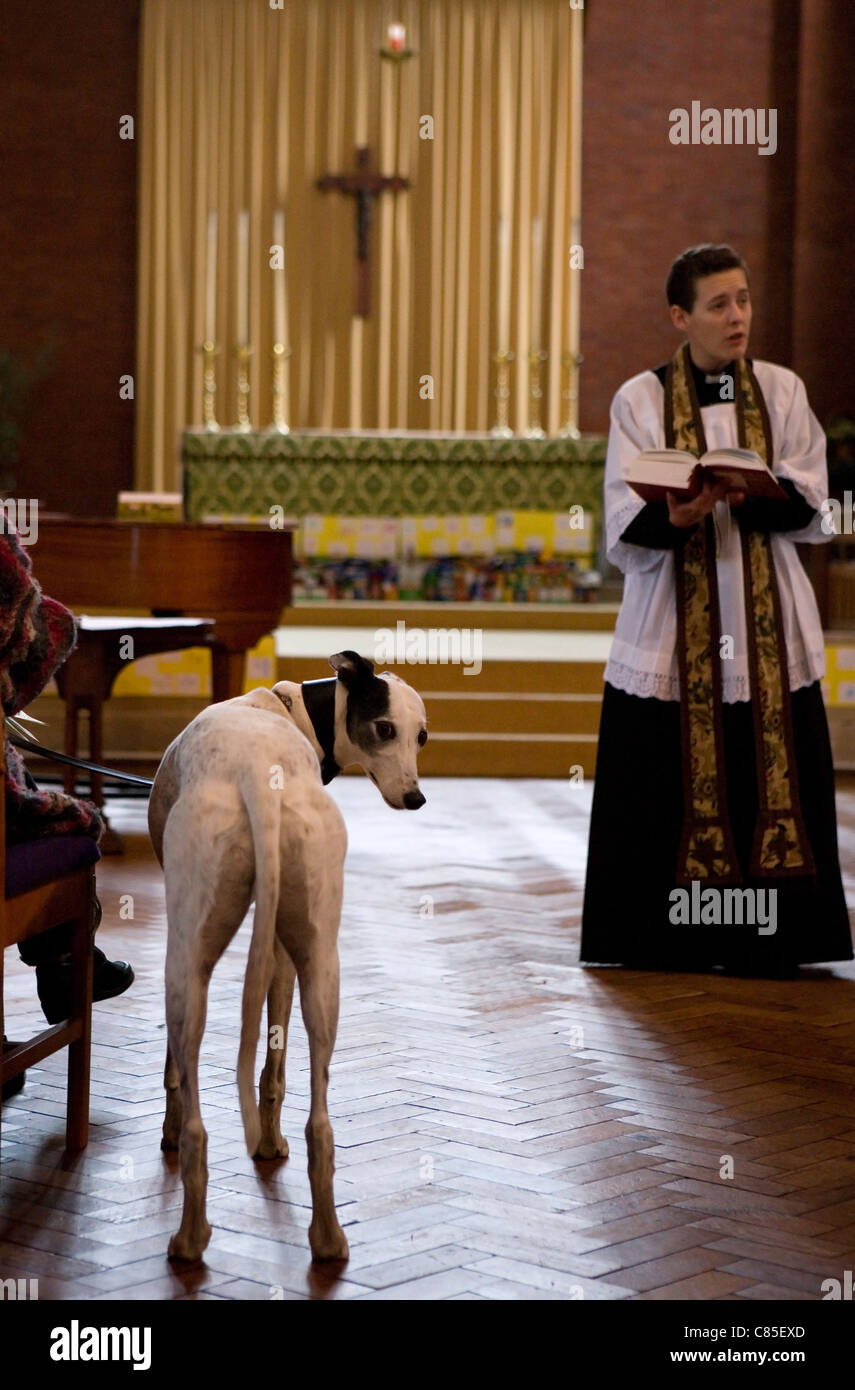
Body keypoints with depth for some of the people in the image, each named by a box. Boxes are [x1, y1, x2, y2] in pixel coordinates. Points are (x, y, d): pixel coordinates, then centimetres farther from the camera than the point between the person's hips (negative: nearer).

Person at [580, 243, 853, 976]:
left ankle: (766, 938, 5)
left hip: (767, 621, 1)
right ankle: (667, 940, 8)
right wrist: (676, 516, -26)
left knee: (769, 776, -3)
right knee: (670, 780, -2)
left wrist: (745, 494, -20)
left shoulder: (782, 391, 9)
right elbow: (626, 519, -5)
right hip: (674, 624, -1)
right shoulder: (640, 400, 4)